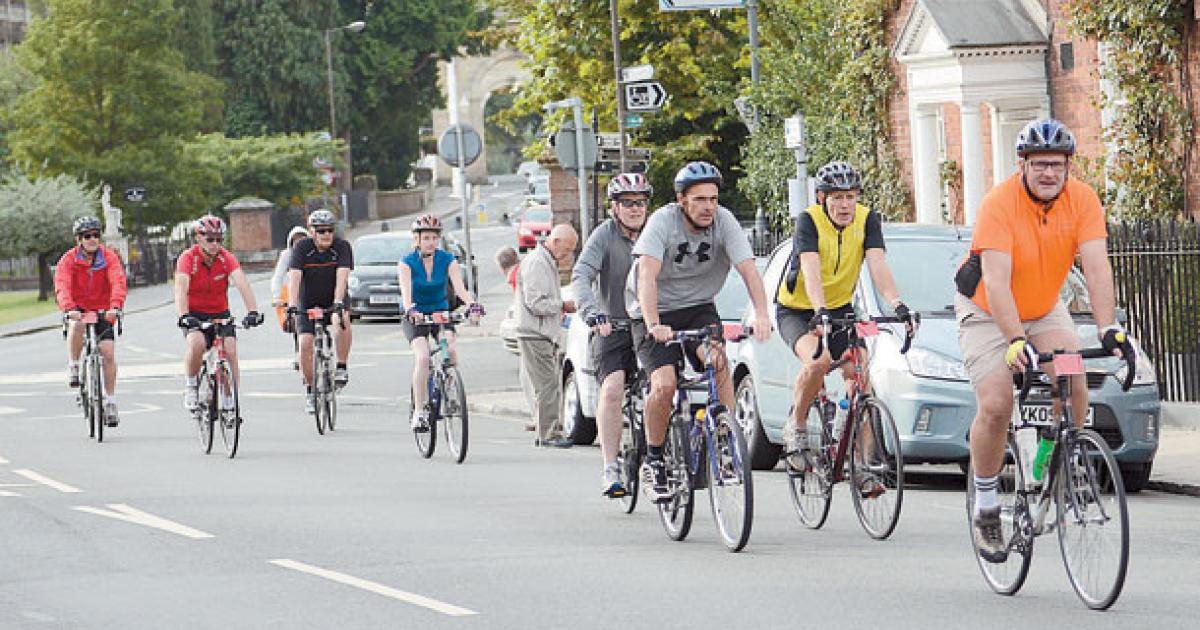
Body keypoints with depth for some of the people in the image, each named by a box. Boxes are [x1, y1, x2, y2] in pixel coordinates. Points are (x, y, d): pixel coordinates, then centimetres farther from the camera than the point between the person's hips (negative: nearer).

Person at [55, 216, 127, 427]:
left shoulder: (109, 257, -9)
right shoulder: (69, 259, -12)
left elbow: (118, 283, -24)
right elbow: (62, 286, -26)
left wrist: (115, 306, -43)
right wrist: (69, 309, -45)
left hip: (102, 311, 1)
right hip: (77, 310, -1)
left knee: (108, 353, -10)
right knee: (77, 325, -36)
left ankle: (110, 402, 1)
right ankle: (73, 367, -17)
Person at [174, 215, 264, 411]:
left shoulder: (226, 257, -11)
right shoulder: (188, 258, -16)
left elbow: (242, 283, -24)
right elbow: (181, 288, -29)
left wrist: (253, 311, -39)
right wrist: (183, 316, -45)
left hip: (220, 314, 2)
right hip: (195, 315, -2)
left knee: (231, 349, -18)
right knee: (197, 343, -31)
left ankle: (231, 400, -6)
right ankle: (190, 386, -9)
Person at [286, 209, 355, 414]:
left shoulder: (342, 247, -15)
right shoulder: (302, 247, -15)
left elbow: (342, 276, -27)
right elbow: (294, 277, -26)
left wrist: (338, 303, -42)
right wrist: (292, 306, -39)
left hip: (333, 302, -1)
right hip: (308, 304, 1)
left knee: (342, 320, -33)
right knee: (305, 343, -13)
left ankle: (341, 368, -20)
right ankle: (310, 390, 5)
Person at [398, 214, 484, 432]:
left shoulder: (448, 260, -7)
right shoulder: (407, 263, -13)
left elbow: (459, 287, -21)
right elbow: (406, 291, -28)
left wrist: (473, 305, -40)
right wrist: (410, 310, -49)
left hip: (440, 311, 2)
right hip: (415, 316, -2)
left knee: (450, 350, -26)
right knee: (422, 357, -25)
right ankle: (418, 412, -20)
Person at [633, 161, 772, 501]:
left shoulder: (724, 221, -13)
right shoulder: (663, 221, -20)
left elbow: (748, 269, -21)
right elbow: (647, 275, -31)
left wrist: (761, 315, -39)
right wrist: (654, 325, -46)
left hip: (699, 308, 2)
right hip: (659, 312, -2)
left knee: (718, 359, -28)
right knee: (664, 384, -22)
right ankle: (653, 460, -3)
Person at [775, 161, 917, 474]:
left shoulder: (867, 220, -10)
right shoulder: (809, 220, -21)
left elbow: (878, 266, -22)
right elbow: (811, 270, -34)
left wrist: (897, 305, -39)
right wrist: (820, 312, -50)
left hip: (839, 307, 4)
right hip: (797, 309, -4)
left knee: (859, 373, -16)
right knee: (818, 361, -32)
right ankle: (796, 428, -8)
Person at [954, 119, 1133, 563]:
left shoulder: (1082, 200, -17)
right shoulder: (1000, 204, -28)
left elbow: (1097, 268, -24)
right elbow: (996, 281, -35)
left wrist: (1108, 329, -38)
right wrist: (1016, 341, -47)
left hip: (1045, 309, 3)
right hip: (987, 313, -3)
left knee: (1074, 383, -22)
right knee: (995, 406, -17)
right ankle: (986, 508, 0)